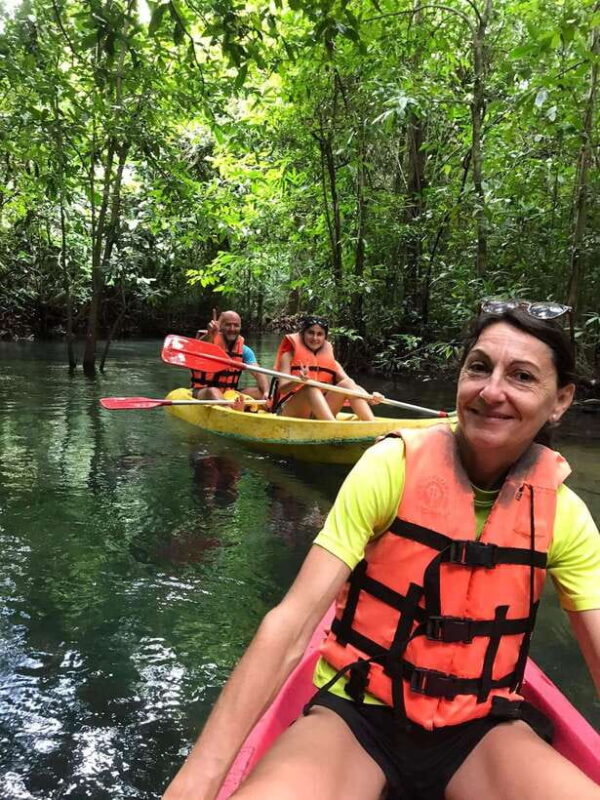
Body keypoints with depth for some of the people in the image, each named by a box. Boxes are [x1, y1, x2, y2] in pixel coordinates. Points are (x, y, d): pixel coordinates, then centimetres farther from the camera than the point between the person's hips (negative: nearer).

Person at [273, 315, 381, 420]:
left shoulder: (331, 361, 16)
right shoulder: (290, 356, 7)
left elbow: (351, 387, 3)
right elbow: (281, 388, -7)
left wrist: (369, 398, -18)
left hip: (320, 415, 4)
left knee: (347, 383, -17)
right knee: (311, 387, -32)